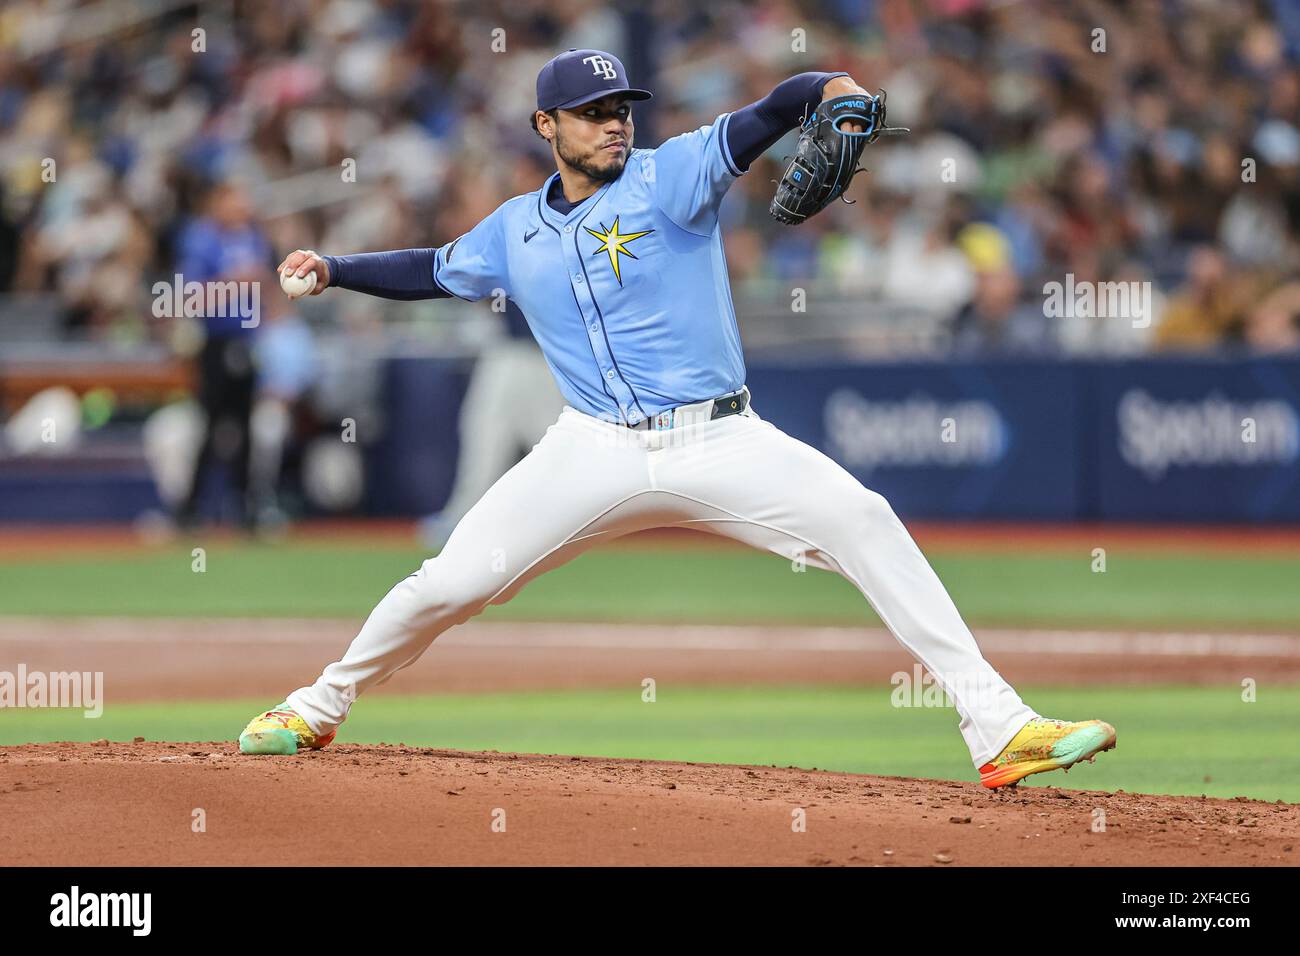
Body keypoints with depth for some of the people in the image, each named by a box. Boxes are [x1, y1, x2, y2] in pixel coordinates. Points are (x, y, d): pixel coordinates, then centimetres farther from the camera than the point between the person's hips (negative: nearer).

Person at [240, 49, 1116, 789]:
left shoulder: (670, 178, -2)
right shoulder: (515, 231, 12)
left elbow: (759, 122, -19)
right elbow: (436, 270, 30)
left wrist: (830, 89, -39)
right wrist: (333, 269, 19)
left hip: (719, 445, -2)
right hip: (597, 454, 3)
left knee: (863, 522, -23)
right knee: (451, 583, -4)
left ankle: (997, 727, -25)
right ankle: (318, 709, 23)